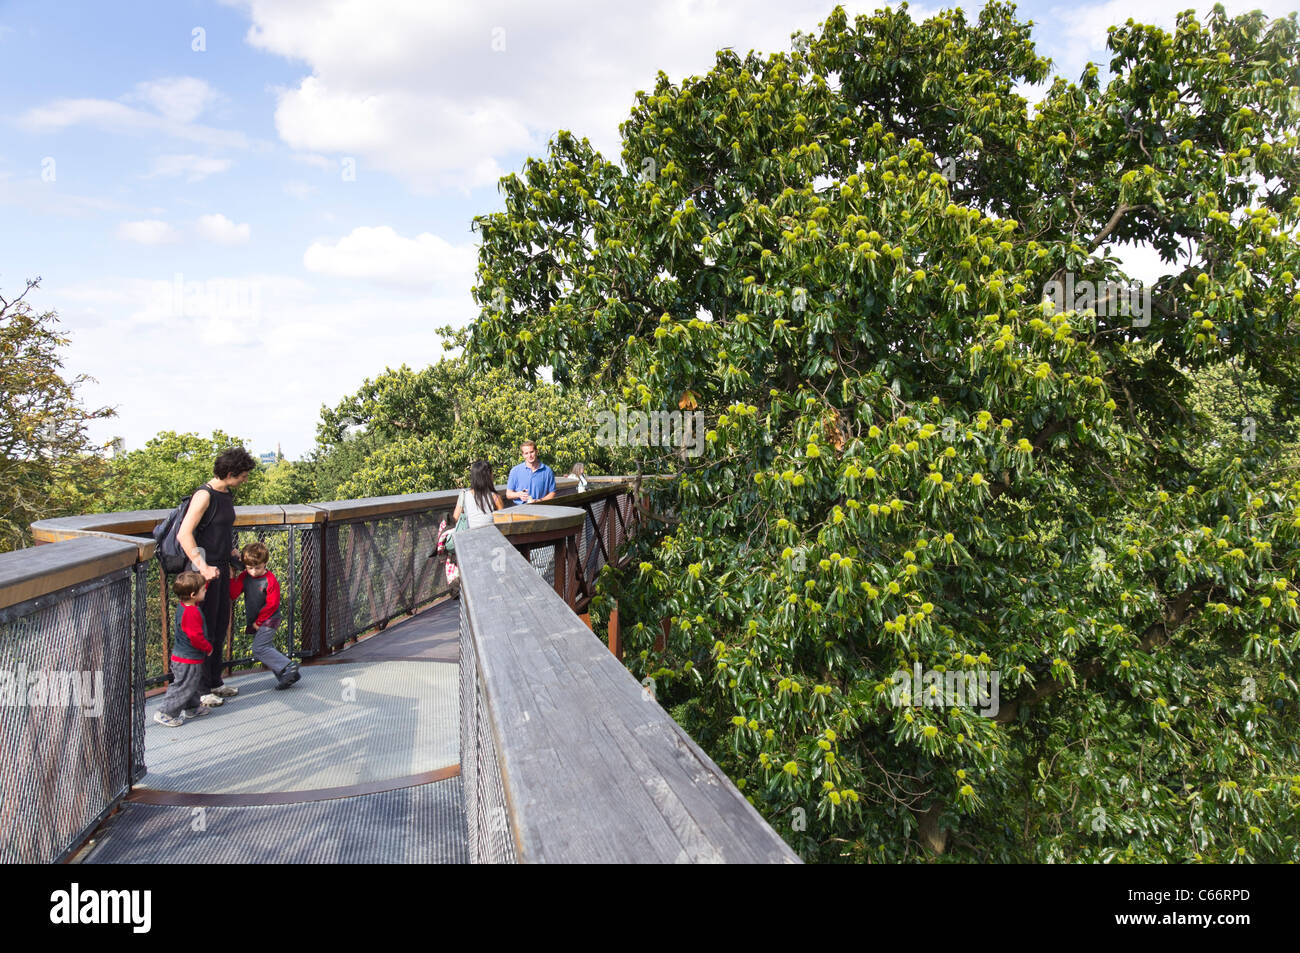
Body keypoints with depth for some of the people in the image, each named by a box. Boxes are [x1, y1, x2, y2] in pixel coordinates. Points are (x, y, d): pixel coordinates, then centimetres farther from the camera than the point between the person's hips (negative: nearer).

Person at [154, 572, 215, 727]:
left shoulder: (184, 605, 1)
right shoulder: (191, 613, -29)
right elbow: (196, 638, -28)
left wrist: (206, 581, 20)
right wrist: (208, 647, -11)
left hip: (181, 657, 10)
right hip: (188, 661, -10)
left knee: (193, 684, 25)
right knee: (183, 687, 1)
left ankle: (192, 708, 40)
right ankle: (165, 713, 9)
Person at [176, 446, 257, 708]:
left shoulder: (225, 494, 12)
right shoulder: (205, 495, -16)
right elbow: (184, 534, -24)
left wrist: (232, 553, 16)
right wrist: (203, 567, -28)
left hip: (220, 567, 9)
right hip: (205, 569, -9)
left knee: (220, 625, 16)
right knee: (204, 628, -2)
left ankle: (214, 681, 28)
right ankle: (200, 689, 8)